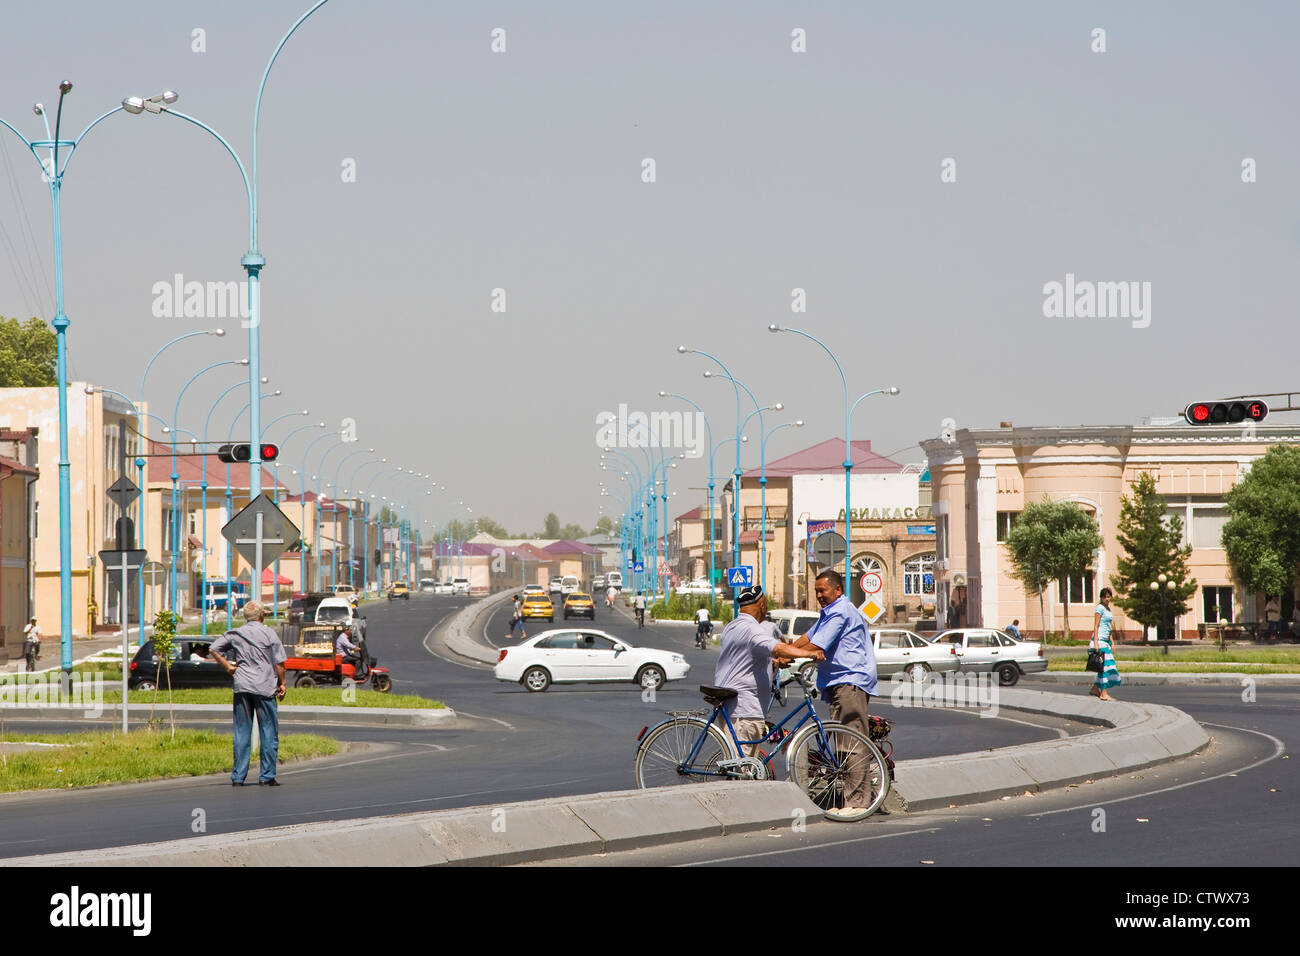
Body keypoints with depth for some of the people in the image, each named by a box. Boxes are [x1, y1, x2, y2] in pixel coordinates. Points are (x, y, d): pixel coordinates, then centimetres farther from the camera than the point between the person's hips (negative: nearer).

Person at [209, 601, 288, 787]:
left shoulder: (235, 634, 7)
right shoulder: (269, 634, -2)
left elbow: (213, 649, 7)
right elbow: (279, 663, -4)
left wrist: (227, 667, 11)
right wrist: (281, 684, 7)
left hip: (242, 687, 3)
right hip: (265, 687, -3)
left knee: (241, 733, 6)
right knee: (269, 733, 4)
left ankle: (238, 777, 4)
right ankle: (267, 776, 1)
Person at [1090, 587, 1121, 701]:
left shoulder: (1109, 609, 17)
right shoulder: (1100, 608, -8)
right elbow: (1096, 626, -13)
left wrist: (1111, 643, 21)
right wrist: (1095, 642, -20)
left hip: (1106, 640, 9)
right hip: (1099, 639, -9)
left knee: (1107, 665, 8)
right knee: (1105, 665, -10)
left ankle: (1095, 688, 17)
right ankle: (1103, 693, -10)